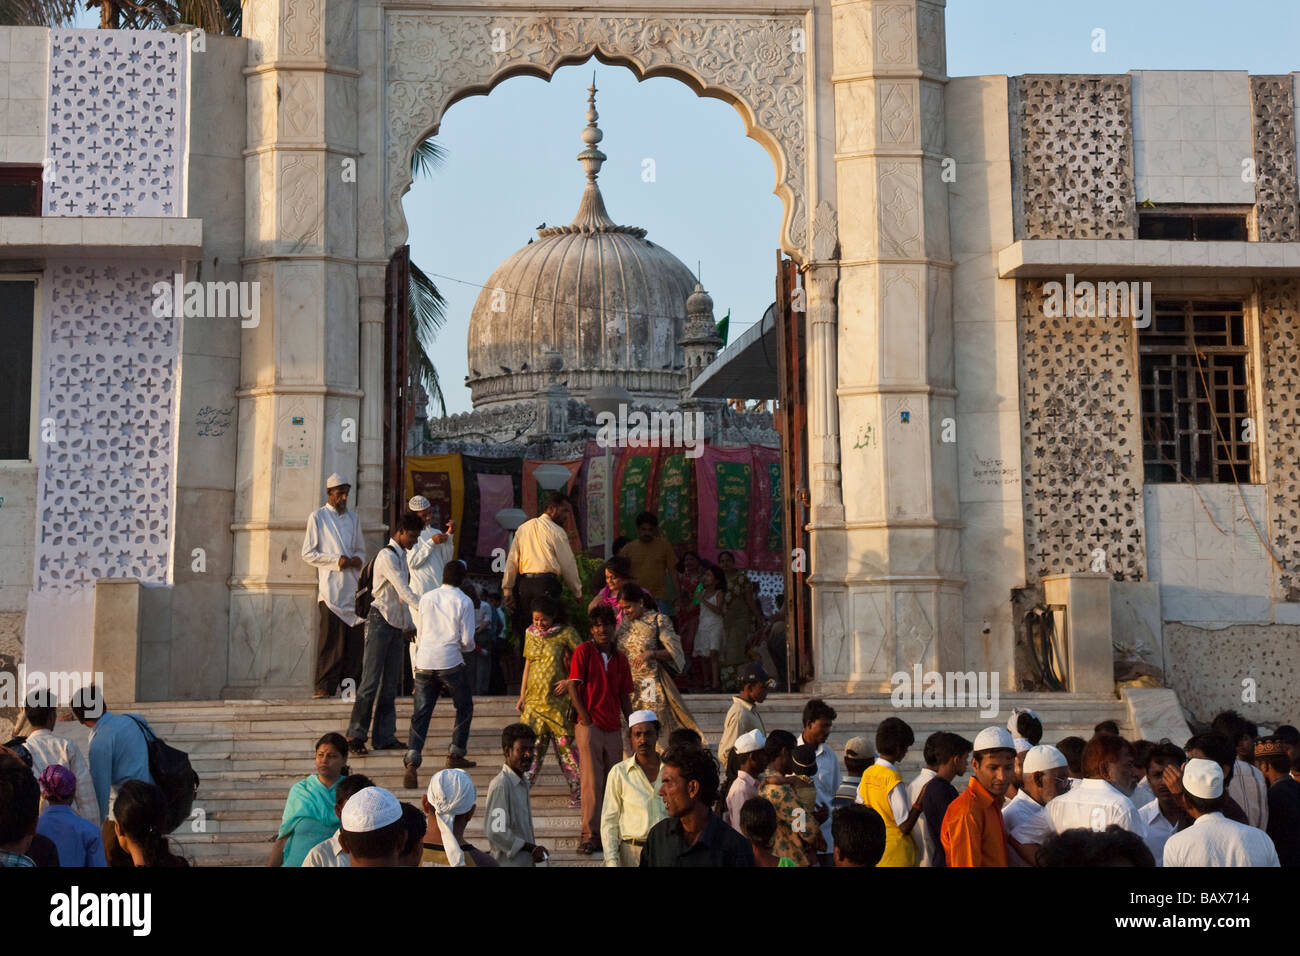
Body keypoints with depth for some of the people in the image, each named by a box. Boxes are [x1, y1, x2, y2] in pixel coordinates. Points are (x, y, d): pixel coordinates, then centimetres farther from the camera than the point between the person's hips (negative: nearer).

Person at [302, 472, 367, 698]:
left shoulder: (353, 518, 20)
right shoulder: (317, 517, 5)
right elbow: (308, 553, 0)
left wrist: (359, 559, 2)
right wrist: (336, 561, -11)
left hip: (353, 586, 5)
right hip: (331, 587, -5)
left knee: (355, 638, 0)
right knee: (331, 639, -8)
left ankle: (351, 683, 5)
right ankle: (325, 686, -5)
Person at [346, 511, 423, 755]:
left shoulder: (401, 556, 17)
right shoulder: (387, 556, -13)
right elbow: (404, 592, -20)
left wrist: (408, 623, 19)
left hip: (396, 625, 9)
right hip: (380, 621, -9)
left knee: (391, 683, 8)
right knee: (371, 680, -9)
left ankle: (385, 737, 11)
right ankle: (355, 736, -6)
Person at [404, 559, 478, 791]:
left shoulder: (426, 598, 9)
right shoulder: (464, 602, -3)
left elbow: (419, 634, 14)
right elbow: (467, 640, -5)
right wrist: (467, 647, 17)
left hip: (424, 661, 3)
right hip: (450, 662, -3)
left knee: (420, 714, 3)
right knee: (464, 707, 18)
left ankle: (411, 763, -12)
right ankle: (455, 755, 21)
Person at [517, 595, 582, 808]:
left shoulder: (566, 633, -3)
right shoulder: (530, 633, 12)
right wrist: (522, 695, 15)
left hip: (558, 700, -4)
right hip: (534, 699, 4)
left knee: (565, 744, -2)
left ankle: (578, 793, 5)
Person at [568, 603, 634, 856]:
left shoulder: (620, 658, 13)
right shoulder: (584, 651, -2)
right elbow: (573, 686, -6)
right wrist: (584, 716, -12)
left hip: (614, 727, 5)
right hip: (590, 724, -5)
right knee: (592, 780, -8)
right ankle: (590, 835, -6)